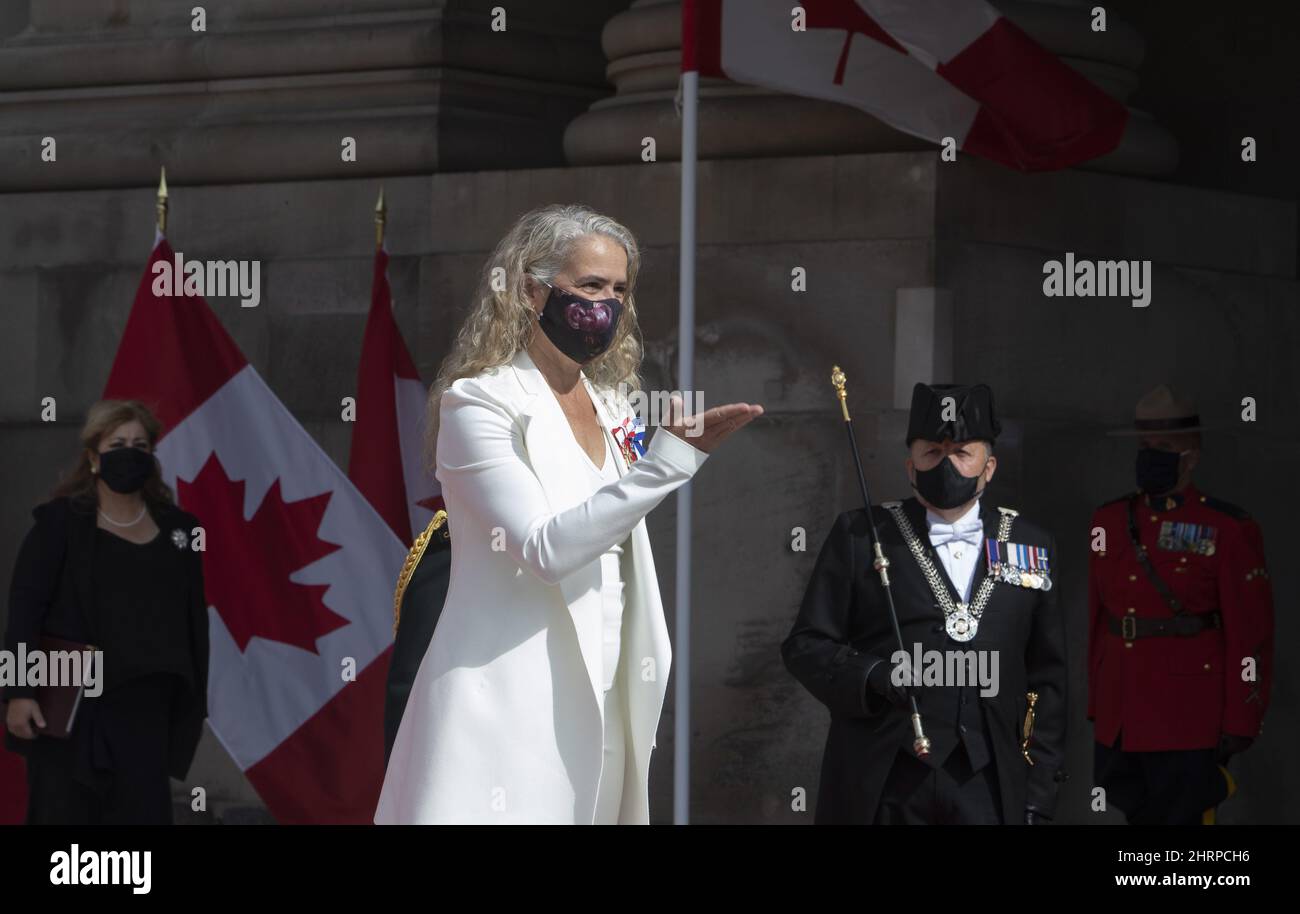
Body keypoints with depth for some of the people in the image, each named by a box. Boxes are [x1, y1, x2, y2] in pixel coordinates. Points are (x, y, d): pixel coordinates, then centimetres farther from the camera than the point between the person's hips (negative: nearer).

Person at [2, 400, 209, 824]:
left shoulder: (177, 529, 11)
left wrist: (193, 705, 10)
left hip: (144, 710, 3)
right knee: (65, 814, -1)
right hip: (69, 705, -3)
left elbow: (194, 622, 14)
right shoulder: (59, 523, -1)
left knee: (145, 813, -1)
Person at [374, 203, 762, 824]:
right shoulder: (479, 402, -7)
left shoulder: (613, 407, 15)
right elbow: (544, 550, -19)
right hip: (508, 703, -7)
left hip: (597, 703, 7)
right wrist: (670, 459, -23)